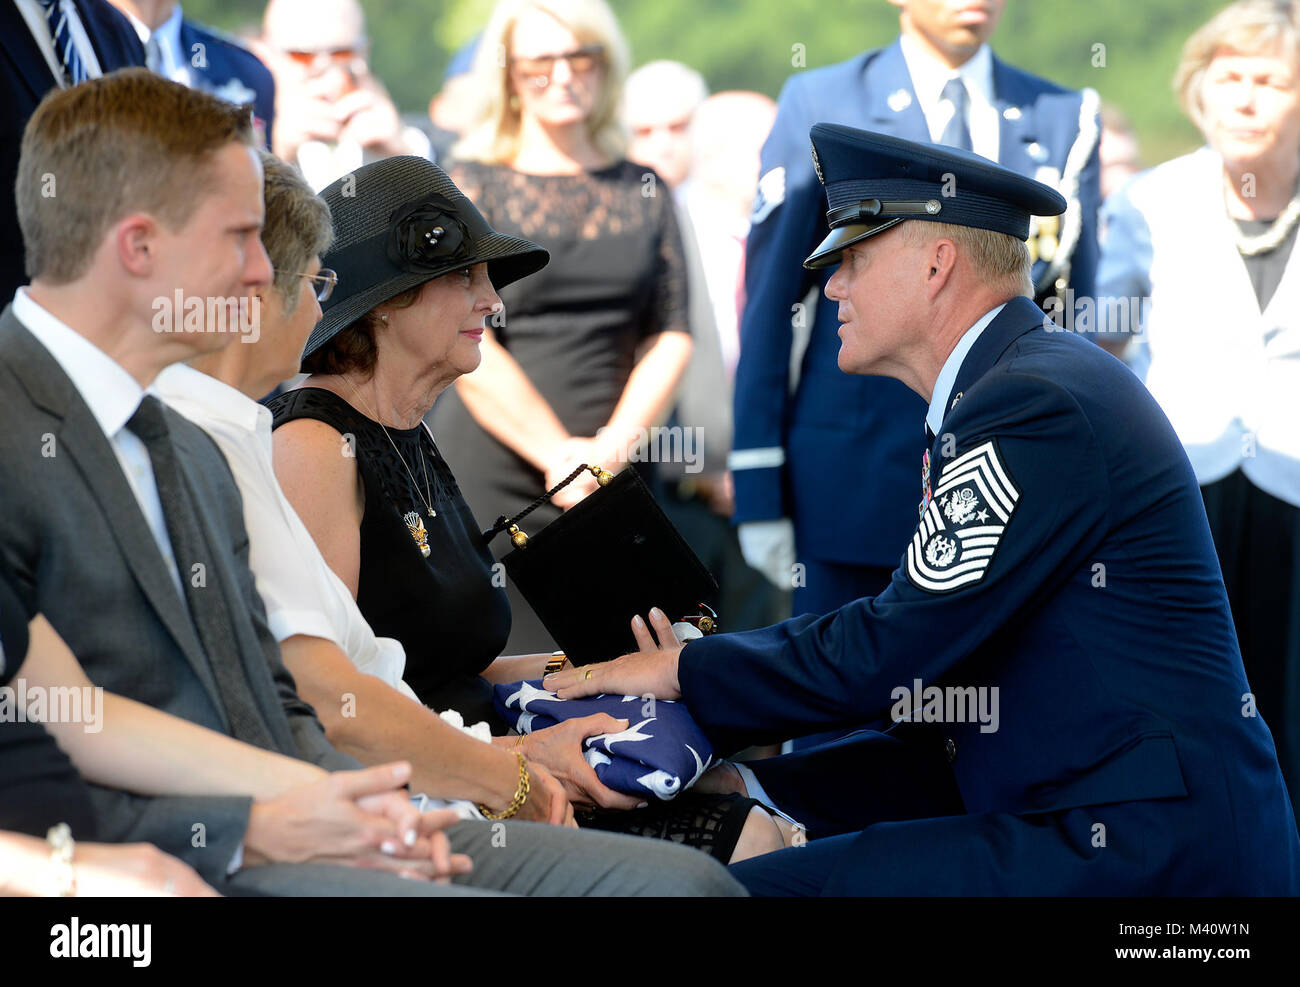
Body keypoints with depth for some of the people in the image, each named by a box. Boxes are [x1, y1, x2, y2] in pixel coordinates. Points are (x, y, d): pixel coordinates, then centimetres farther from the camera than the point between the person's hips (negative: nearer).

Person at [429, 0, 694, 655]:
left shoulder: (643, 191, 14)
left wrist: (613, 448, -7)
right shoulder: (473, 183, 3)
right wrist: (560, 454, -11)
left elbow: (672, 337, 8)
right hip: (490, 473, -3)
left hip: (615, 477, 3)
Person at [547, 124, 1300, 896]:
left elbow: (890, 652, -17)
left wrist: (684, 671, -3)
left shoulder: (1035, 404, -14)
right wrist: (750, 778, 12)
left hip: (1148, 851, -10)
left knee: (754, 887, -17)